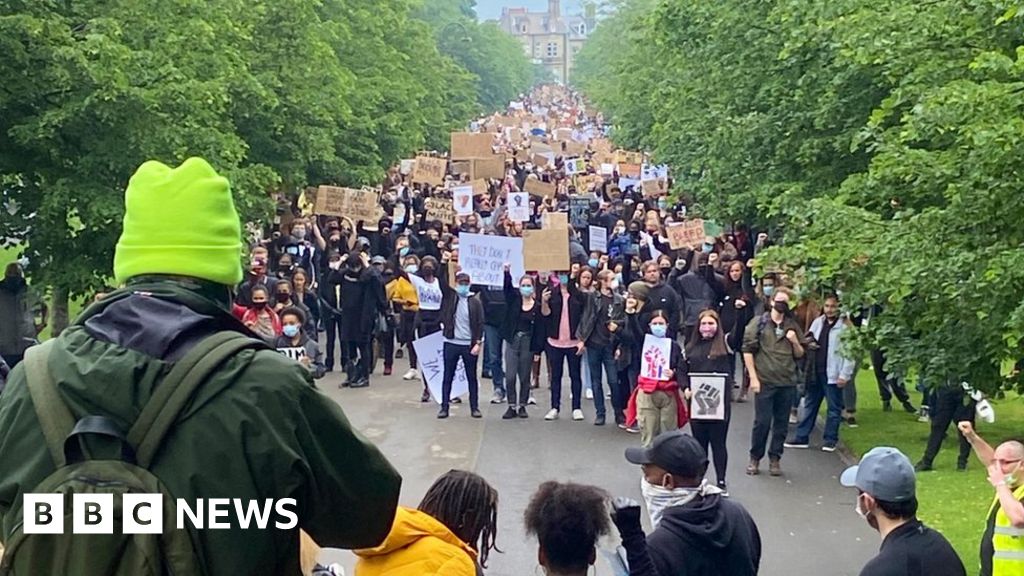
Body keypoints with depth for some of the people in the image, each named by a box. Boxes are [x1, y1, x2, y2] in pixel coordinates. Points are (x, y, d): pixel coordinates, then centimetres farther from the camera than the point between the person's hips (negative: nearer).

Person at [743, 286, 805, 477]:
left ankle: (775, 459, 16)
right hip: (765, 381, -3)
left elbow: (800, 355, 16)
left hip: (787, 382, 4)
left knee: (782, 423, 6)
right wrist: (753, 377, -9)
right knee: (762, 422, -2)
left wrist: (795, 342, -5)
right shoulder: (759, 323, 0)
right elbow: (748, 351, -3)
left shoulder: (793, 326, 11)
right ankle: (755, 458, 11)